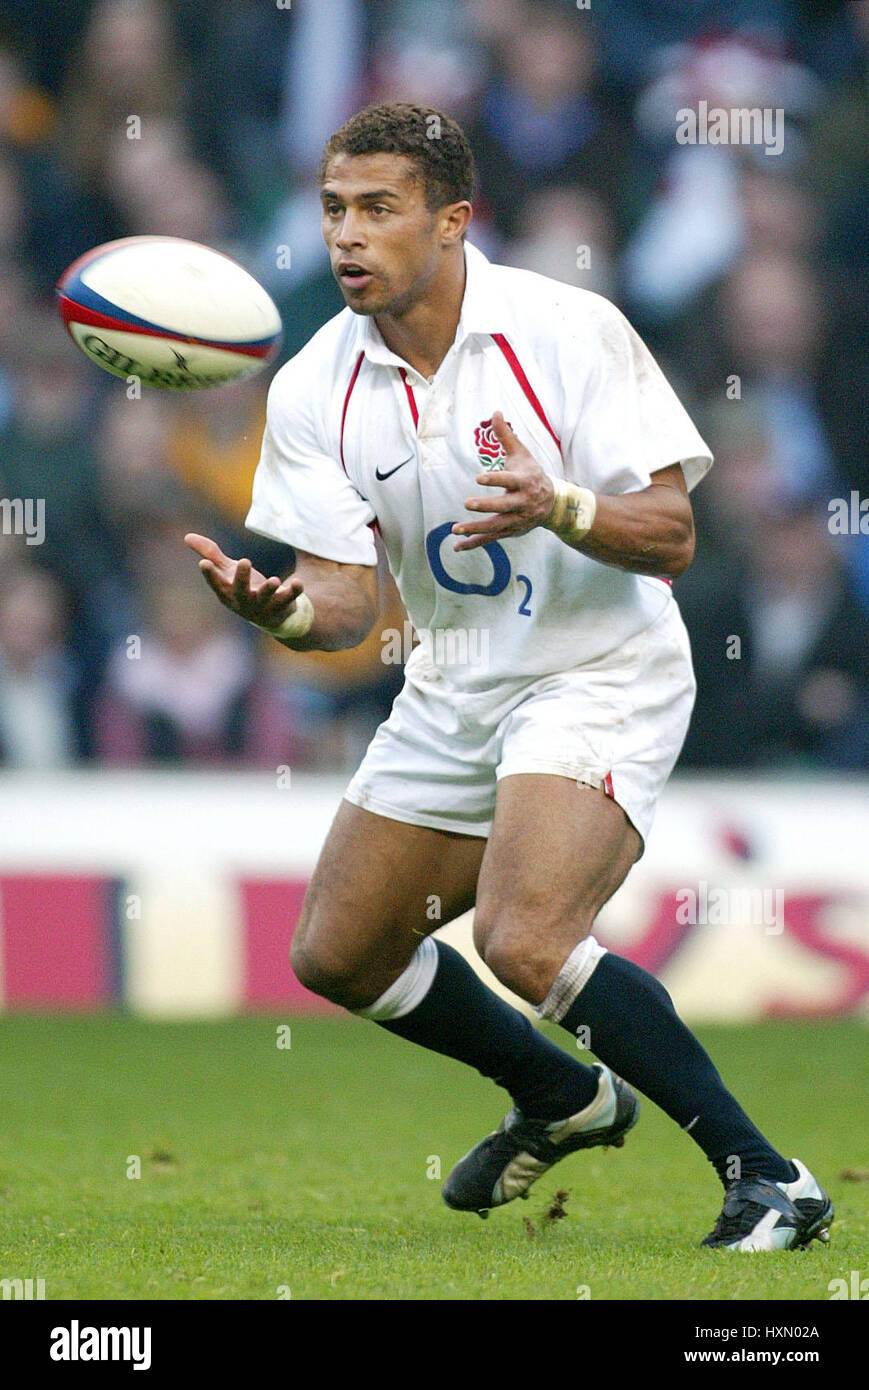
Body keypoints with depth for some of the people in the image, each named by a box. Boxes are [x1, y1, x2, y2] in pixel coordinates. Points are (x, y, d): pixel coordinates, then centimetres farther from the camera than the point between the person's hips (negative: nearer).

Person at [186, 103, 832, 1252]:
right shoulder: (315, 391, -5)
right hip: (453, 688, 7)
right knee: (336, 955, 13)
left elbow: (672, 536, -18)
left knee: (523, 939, -28)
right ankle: (565, 1098, 37)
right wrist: (281, 610, -30)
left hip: (601, 672, -7)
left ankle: (764, 1177, -18)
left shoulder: (567, 329, -18)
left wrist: (559, 507, -38)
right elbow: (345, 597, -7)